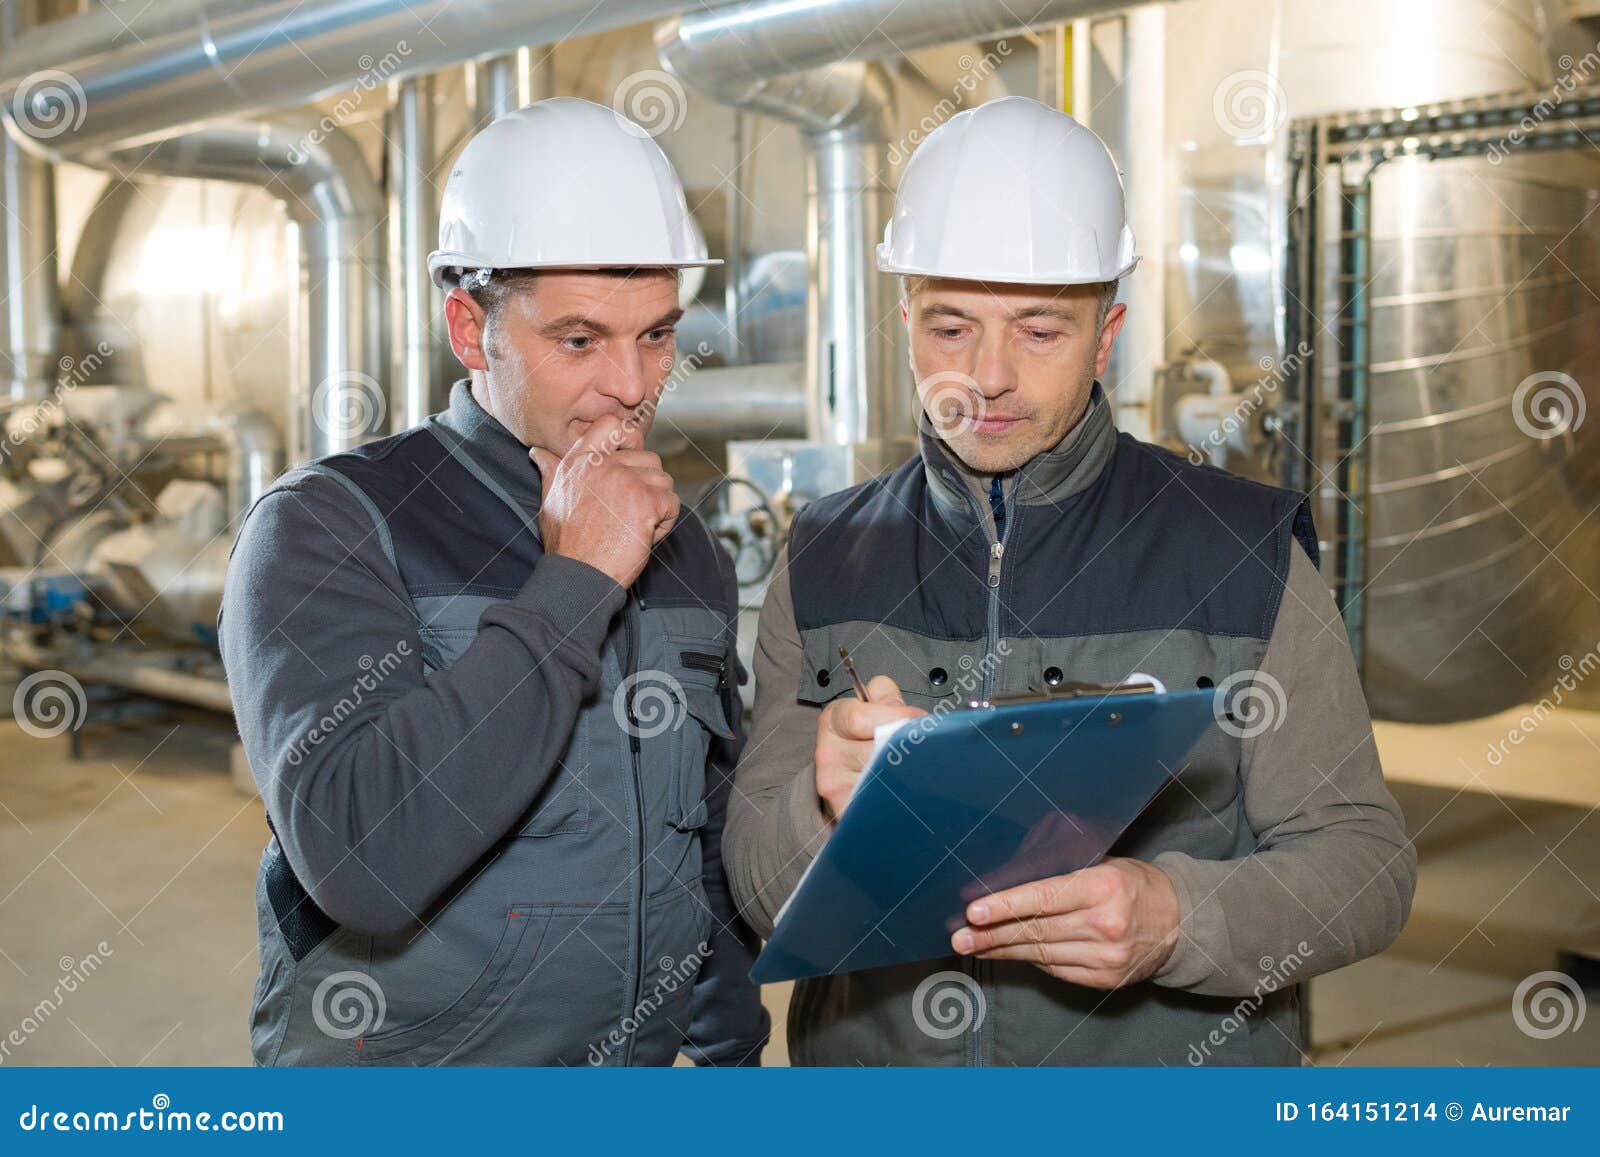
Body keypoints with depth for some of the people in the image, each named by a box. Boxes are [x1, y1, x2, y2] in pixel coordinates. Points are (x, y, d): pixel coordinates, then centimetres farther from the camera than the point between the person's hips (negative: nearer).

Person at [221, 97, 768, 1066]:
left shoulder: (686, 551, 2)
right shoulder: (327, 527, -15)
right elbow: (360, 858, -30)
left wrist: (734, 1059, 13)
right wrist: (574, 584, -25)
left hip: (638, 1064, 5)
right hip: (396, 1091, -5)